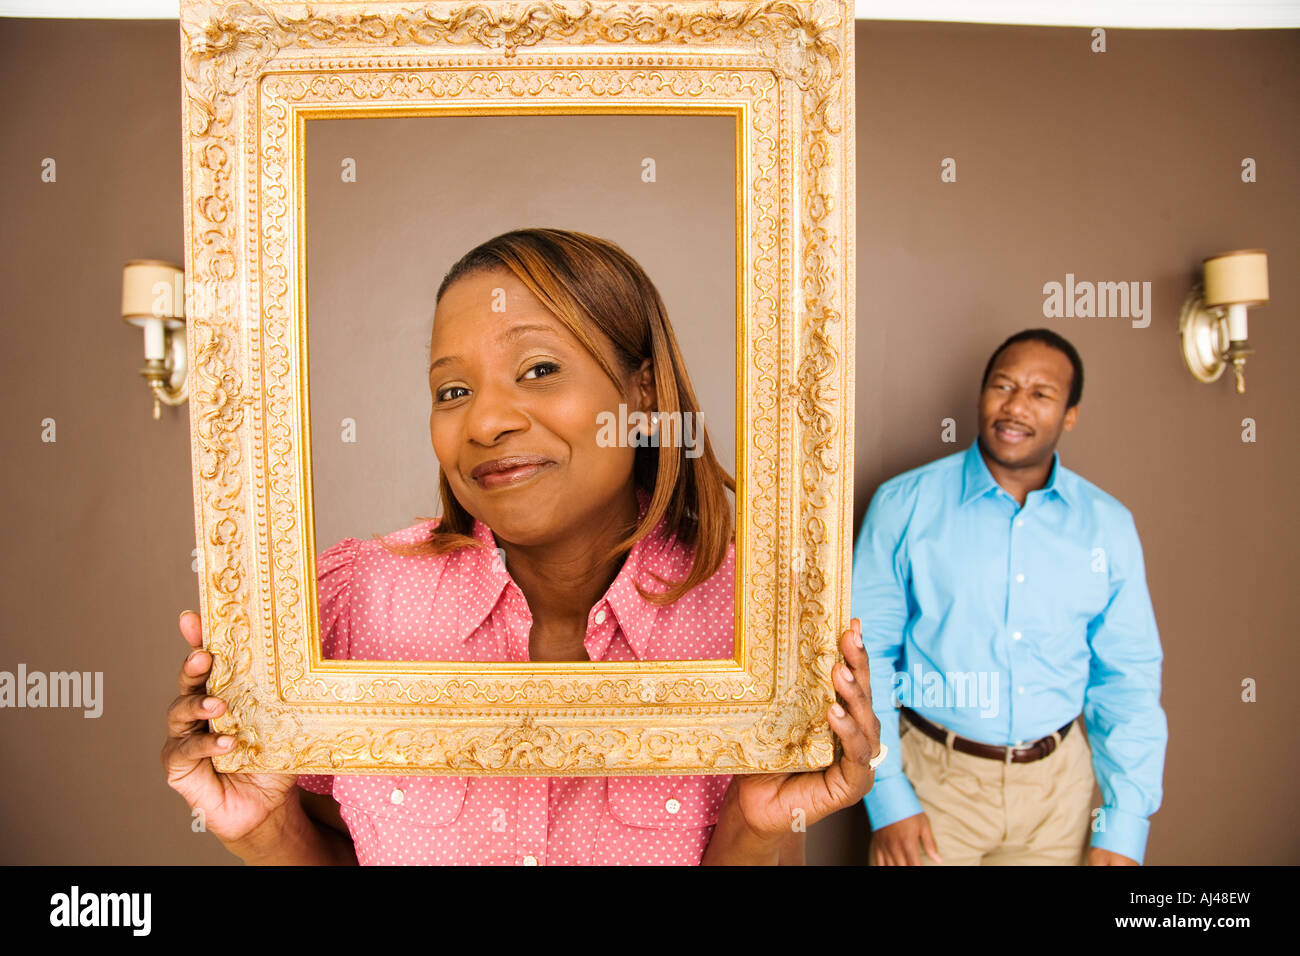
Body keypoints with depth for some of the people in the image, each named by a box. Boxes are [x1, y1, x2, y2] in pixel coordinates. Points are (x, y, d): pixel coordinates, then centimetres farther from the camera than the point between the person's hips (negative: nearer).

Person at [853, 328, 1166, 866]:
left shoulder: (1107, 526, 1)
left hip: (1056, 786, 3)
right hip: (933, 780, -2)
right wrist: (887, 800, -11)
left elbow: (1128, 681, 4)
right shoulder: (905, 504, -8)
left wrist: (1123, 828, -1)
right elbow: (866, 651, -8)